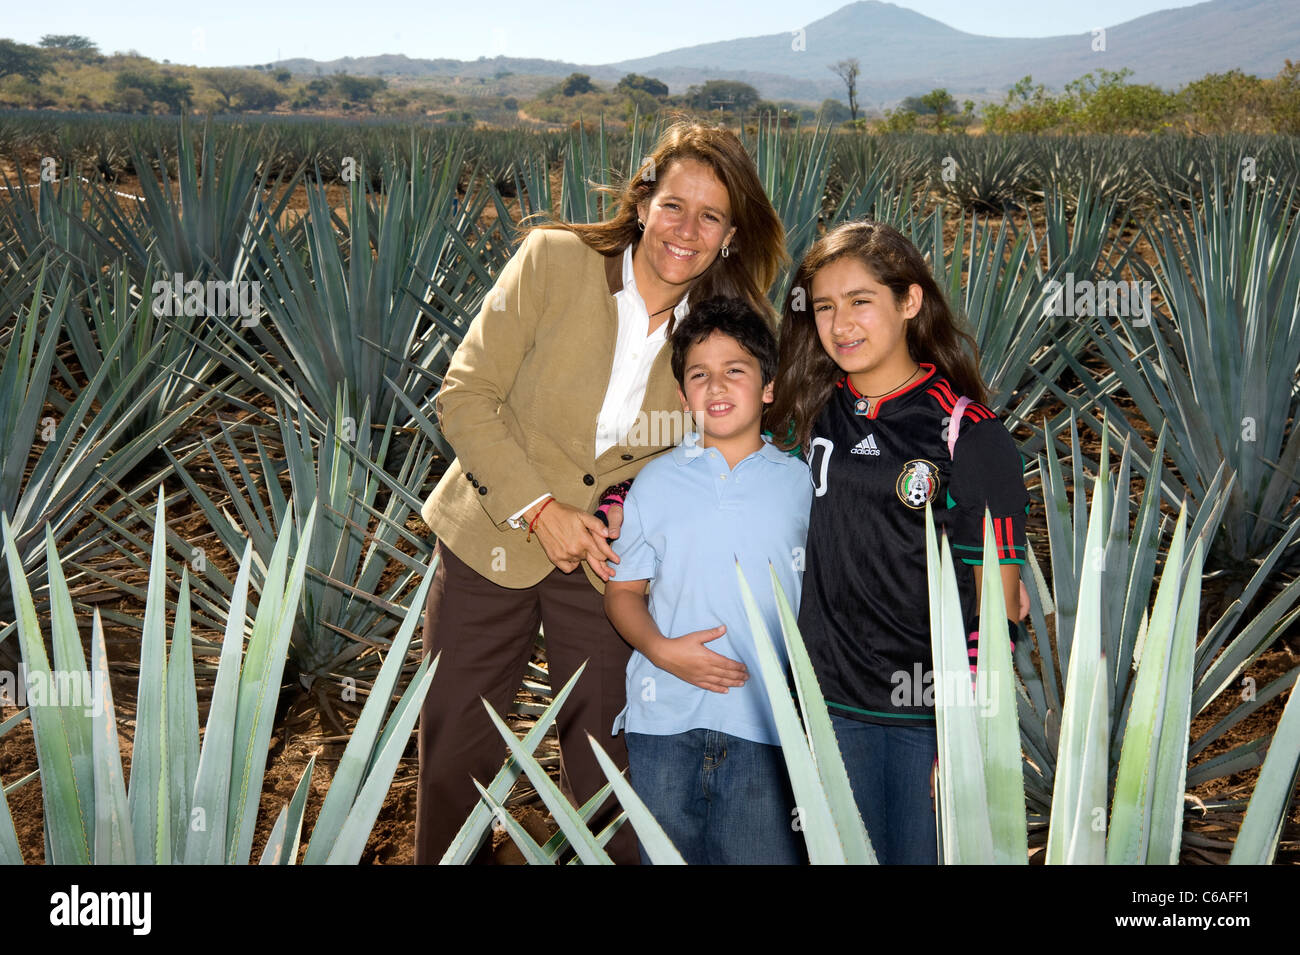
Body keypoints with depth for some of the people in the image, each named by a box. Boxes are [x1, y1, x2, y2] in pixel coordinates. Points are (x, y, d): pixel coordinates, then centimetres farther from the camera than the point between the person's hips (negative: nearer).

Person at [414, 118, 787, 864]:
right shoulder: (553, 260, -15)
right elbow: (466, 396, -13)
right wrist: (538, 508, -19)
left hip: (606, 558, 1)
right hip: (493, 537, 0)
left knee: (606, 761, 12)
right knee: (456, 752, 14)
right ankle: (444, 859, 41)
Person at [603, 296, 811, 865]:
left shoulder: (799, 483, 6)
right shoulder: (656, 482, 5)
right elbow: (623, 589, 7)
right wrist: (659, 648, -10)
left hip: (764, 721, -1)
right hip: (664, 718, 1)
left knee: (762, 855, 0)